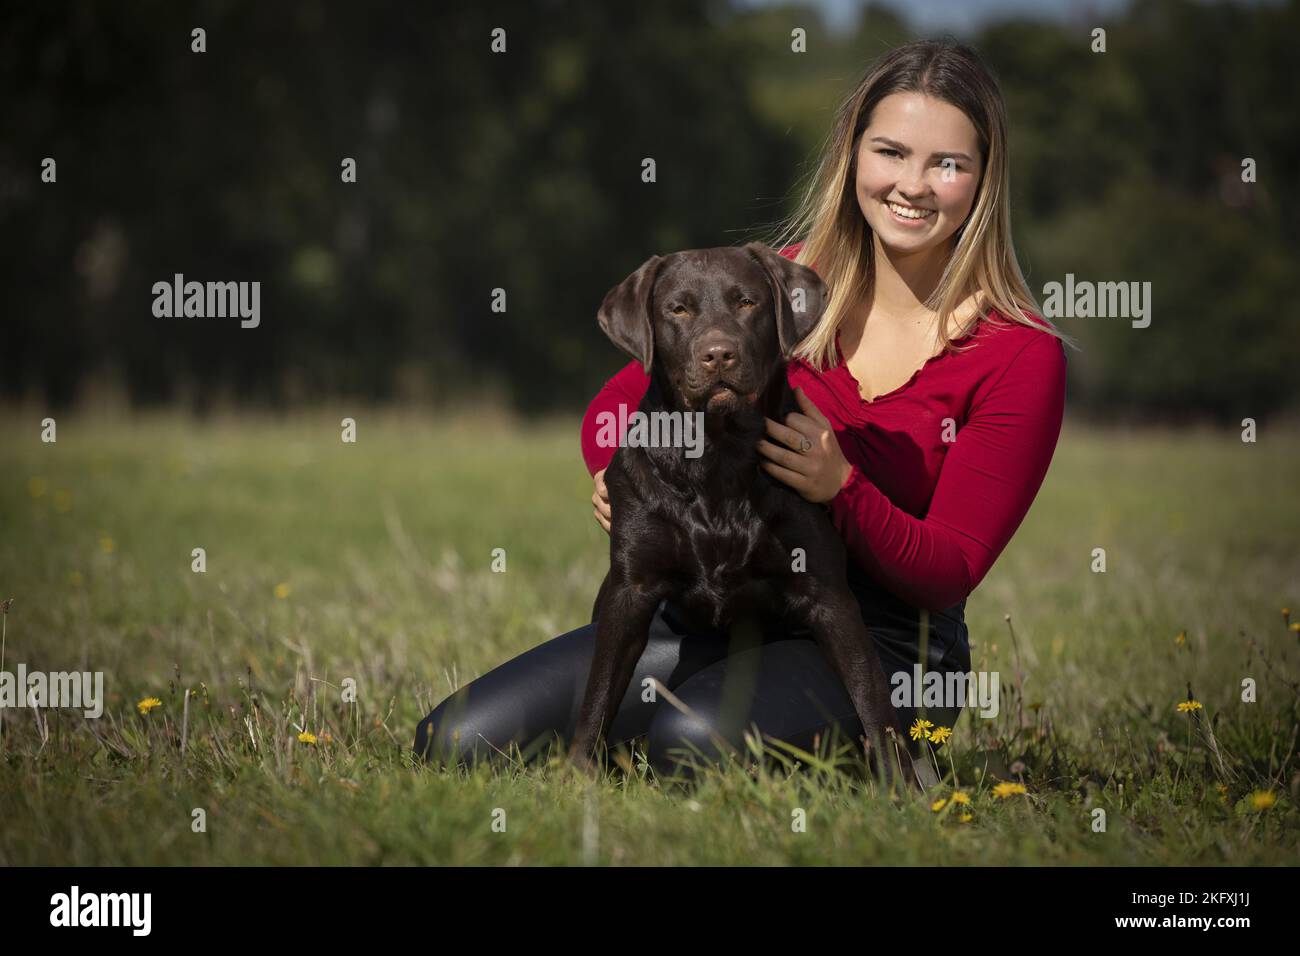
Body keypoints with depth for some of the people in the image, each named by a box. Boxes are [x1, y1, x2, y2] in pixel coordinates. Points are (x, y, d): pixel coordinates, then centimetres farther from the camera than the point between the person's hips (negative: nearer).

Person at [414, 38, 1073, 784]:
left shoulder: (1021, 357, -8)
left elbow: (951, 572, -9)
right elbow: (616, 404, 9)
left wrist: (842, 487, -28)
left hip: (876, 643, -4)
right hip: (707, 605, 4)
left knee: (694, 740, -37)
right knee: (452, 743, -11)